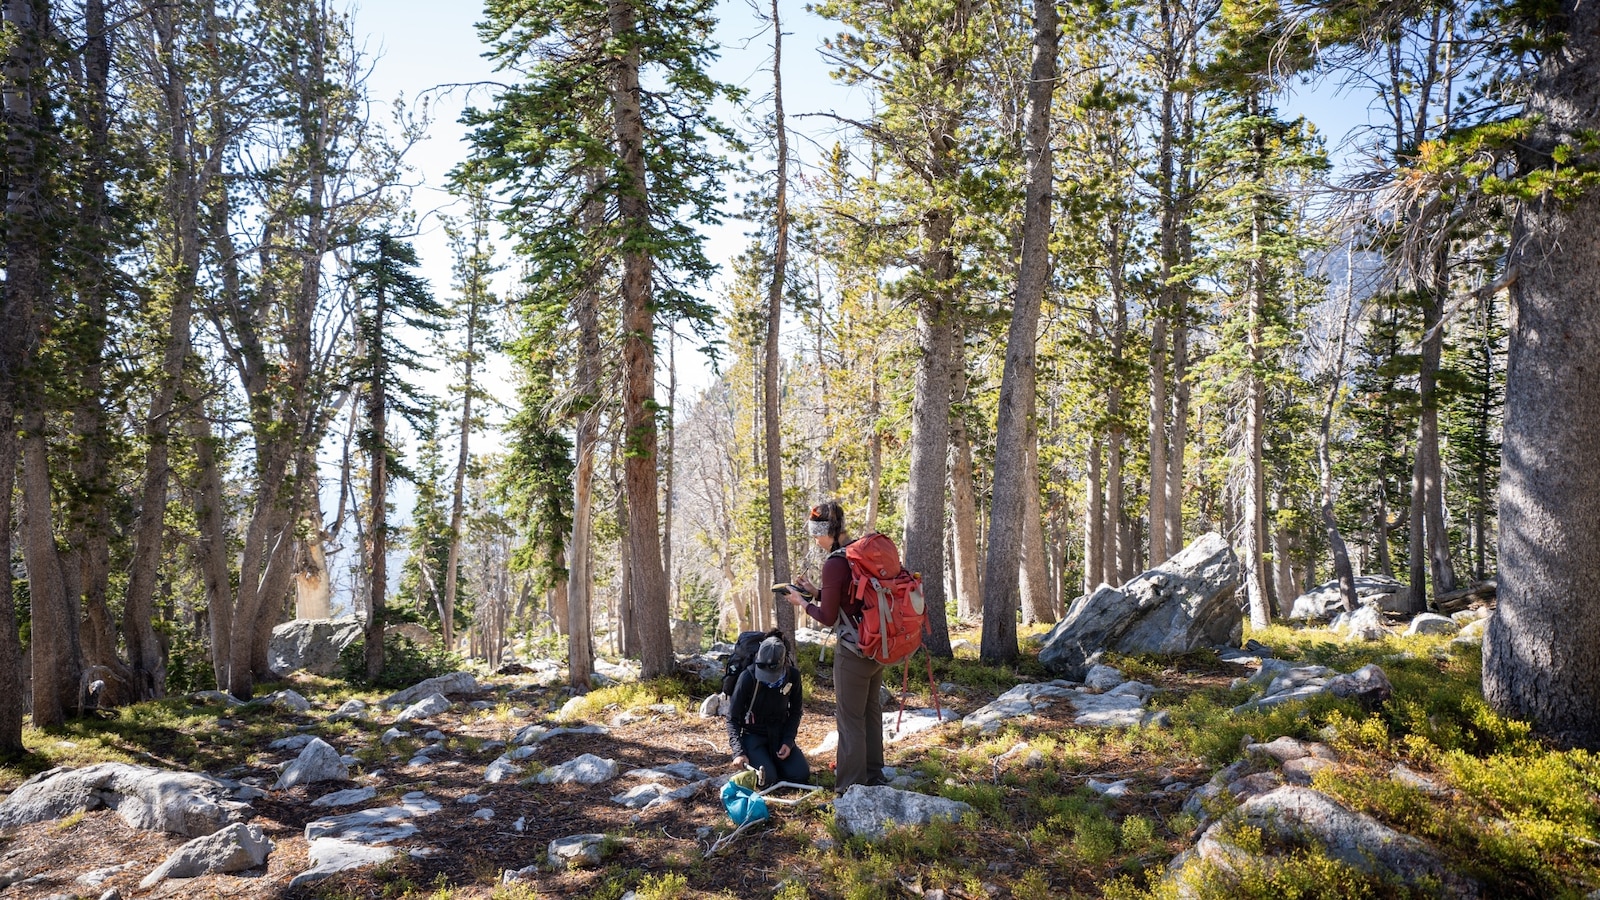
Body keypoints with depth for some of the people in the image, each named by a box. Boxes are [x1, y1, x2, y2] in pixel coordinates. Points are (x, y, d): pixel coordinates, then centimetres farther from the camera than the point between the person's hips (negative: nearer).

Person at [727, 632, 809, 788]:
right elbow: (733, 718, -15)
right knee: (768, 778, -24)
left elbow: (795, 712, 2)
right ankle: (754, 760, 10)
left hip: (780, 734, 3)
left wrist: (788, 741, -11)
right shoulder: (747, 677, -21)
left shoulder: (793, 675, -12)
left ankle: (774, 761, 16)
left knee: (802, 775, -14)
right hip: (753, 735, -3)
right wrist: (738, 752, -25)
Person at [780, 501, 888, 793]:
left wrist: (802, 603, 2)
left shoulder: (834, 564, -19)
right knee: (872, 712, 18)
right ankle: (874, 777, 29)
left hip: (854, 652, -8)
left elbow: (829, 617, -12)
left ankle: (851, 789, 8)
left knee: (850, 719, 1)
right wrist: (816, 592, 14)